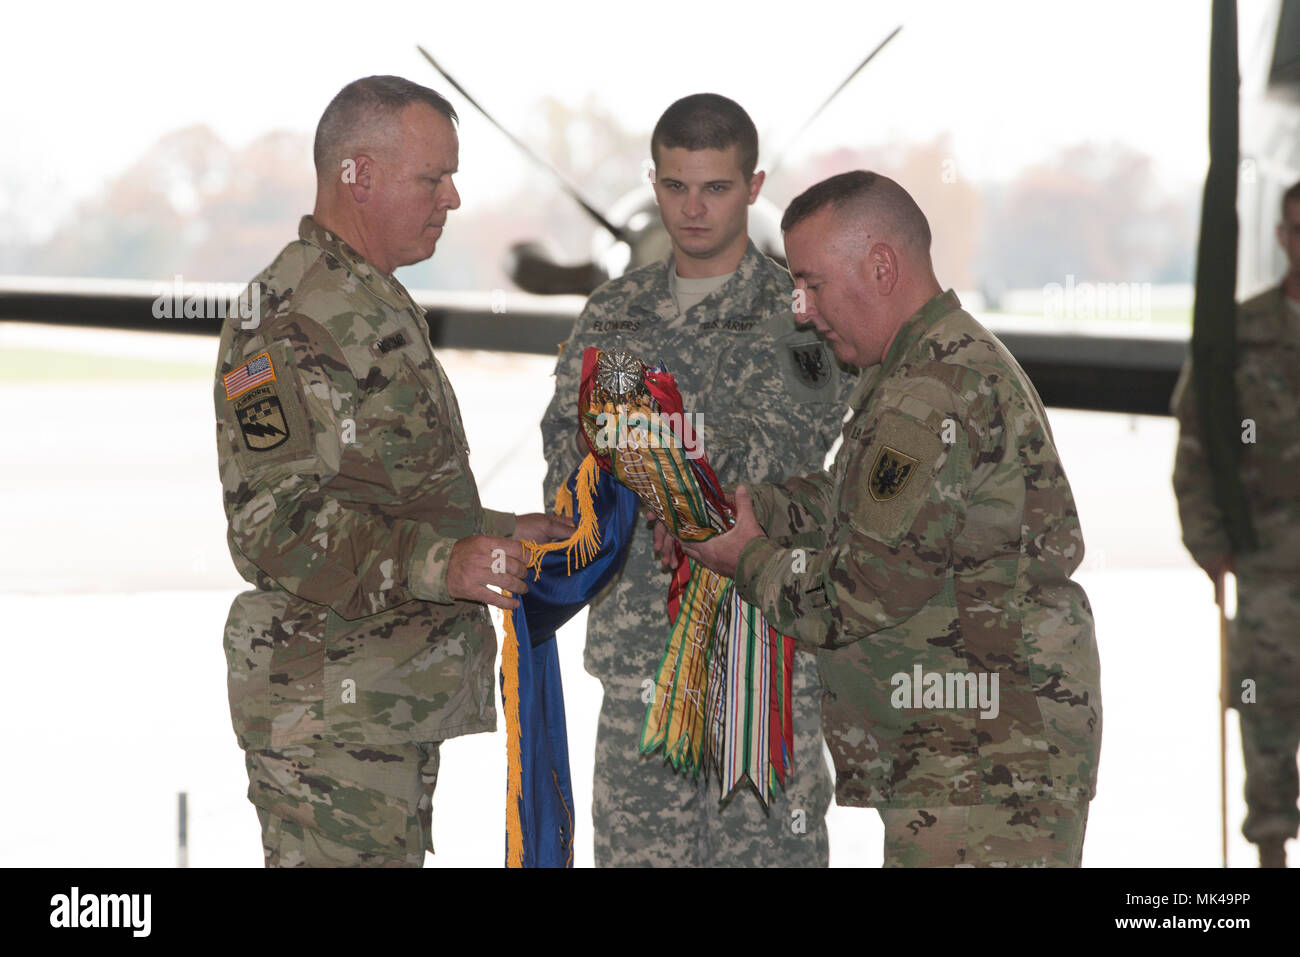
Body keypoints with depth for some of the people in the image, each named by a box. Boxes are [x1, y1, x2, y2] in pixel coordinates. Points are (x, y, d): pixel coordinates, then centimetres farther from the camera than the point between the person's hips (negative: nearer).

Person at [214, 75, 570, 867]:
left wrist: (499, 533, 20)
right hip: (328, 712, -10)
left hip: (401, 706, 10)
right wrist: (441, 564, -30)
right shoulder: (292, 323, -16)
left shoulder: (380, 306, 20)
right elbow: (277, 527, -24)